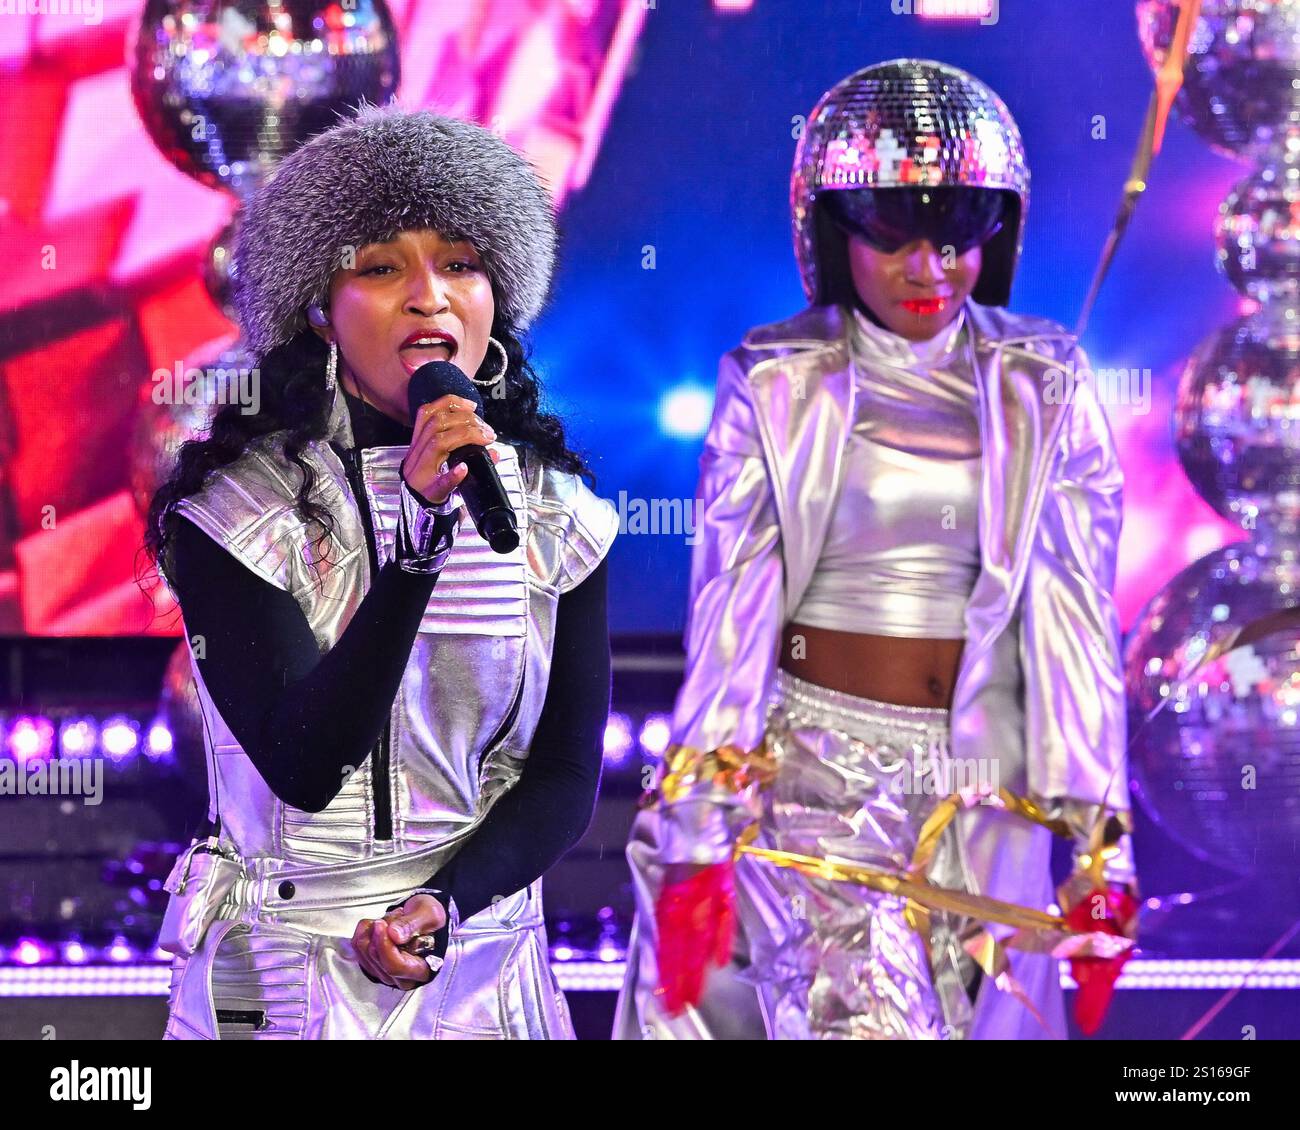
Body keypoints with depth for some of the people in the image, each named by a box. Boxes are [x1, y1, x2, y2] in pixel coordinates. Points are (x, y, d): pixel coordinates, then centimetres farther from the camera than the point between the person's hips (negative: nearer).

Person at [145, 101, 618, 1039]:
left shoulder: (555, 512, -1)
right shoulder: (238, 511, -12)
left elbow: (567, 778, 0)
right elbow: (302, 767, -22)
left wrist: (443, 905, -16)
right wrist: (422, 536, -29)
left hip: (481, 957, 3)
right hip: (281, 977, -3)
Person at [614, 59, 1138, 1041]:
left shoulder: (1044, 391, 2)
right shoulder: (777, 388, -2)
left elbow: (1079, 619, 3)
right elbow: (727, 612, -2)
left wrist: (1102, 847, 0)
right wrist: (696, 837, -6)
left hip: (985, 789, 3)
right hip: (812, 765, -2)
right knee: (862, 1018, -19)